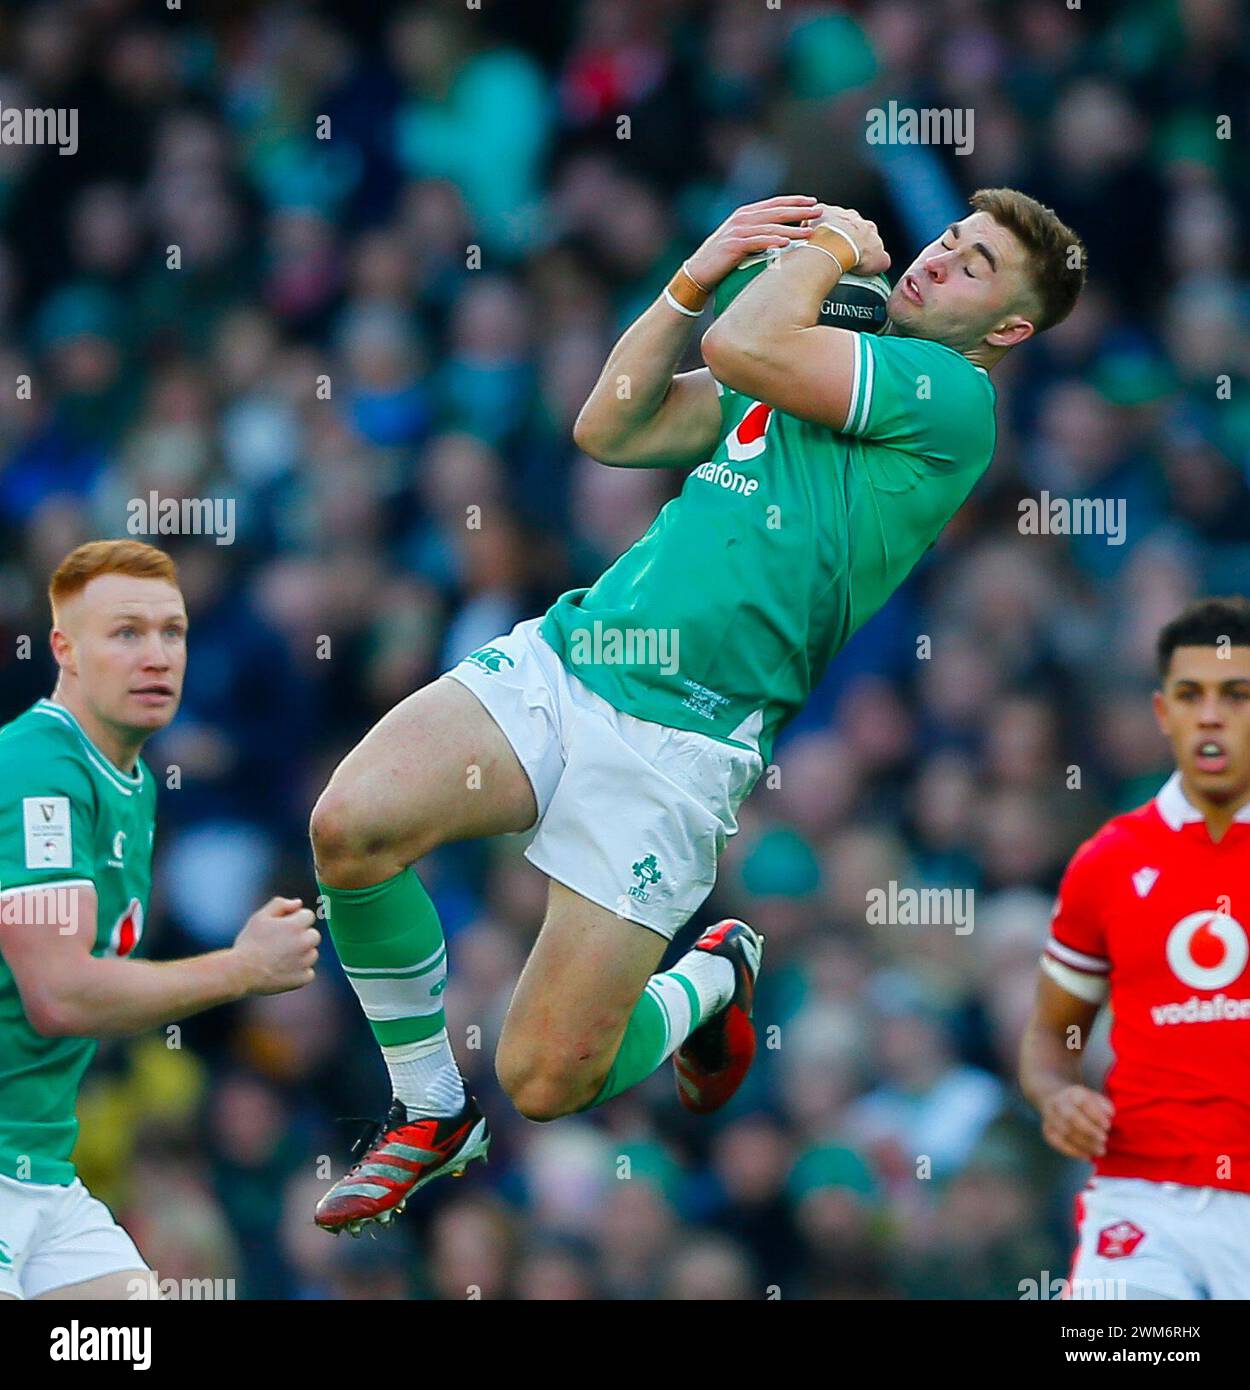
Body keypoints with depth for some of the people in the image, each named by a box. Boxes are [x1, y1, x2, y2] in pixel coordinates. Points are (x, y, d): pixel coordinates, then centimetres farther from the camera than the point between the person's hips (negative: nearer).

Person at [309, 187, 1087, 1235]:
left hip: (680, 743, -7)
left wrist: (830, 245, 4)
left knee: (546, 1081, -11)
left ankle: (713, 981, 25)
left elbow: (744, 345, -15)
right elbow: (609, 430, 19)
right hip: (555, 661, 7)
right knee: (353, 823, -22)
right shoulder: (801, 367, 21)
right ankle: (431, 1112, 3)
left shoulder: (949, 395, -5)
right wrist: (696, 279, 9)